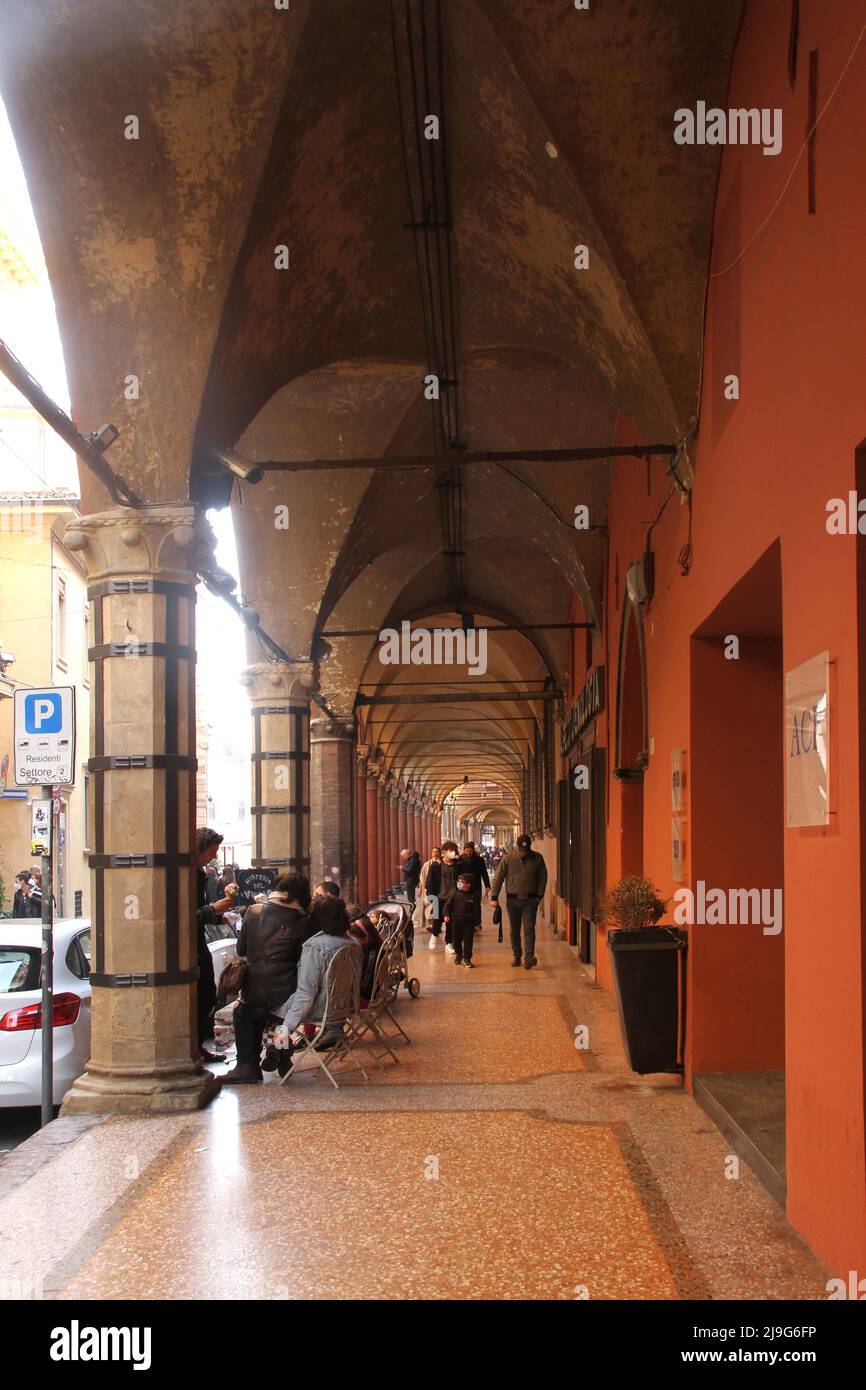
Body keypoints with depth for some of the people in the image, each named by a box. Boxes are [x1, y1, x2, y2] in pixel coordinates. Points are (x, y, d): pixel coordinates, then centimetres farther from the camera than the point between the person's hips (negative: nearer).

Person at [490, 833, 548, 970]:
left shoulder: (537, 859, 1)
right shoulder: (508, 859, -1)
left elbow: (543, 877, 8)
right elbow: (498, 877, 2)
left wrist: (539, 895, 0)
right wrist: (494, 897, -3)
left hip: (530, 900, -1)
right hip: (512, 900, 1)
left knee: (529, 928, -10)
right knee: (514, 930, 8)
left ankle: (529, 957, -15)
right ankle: (516, 956, 20)